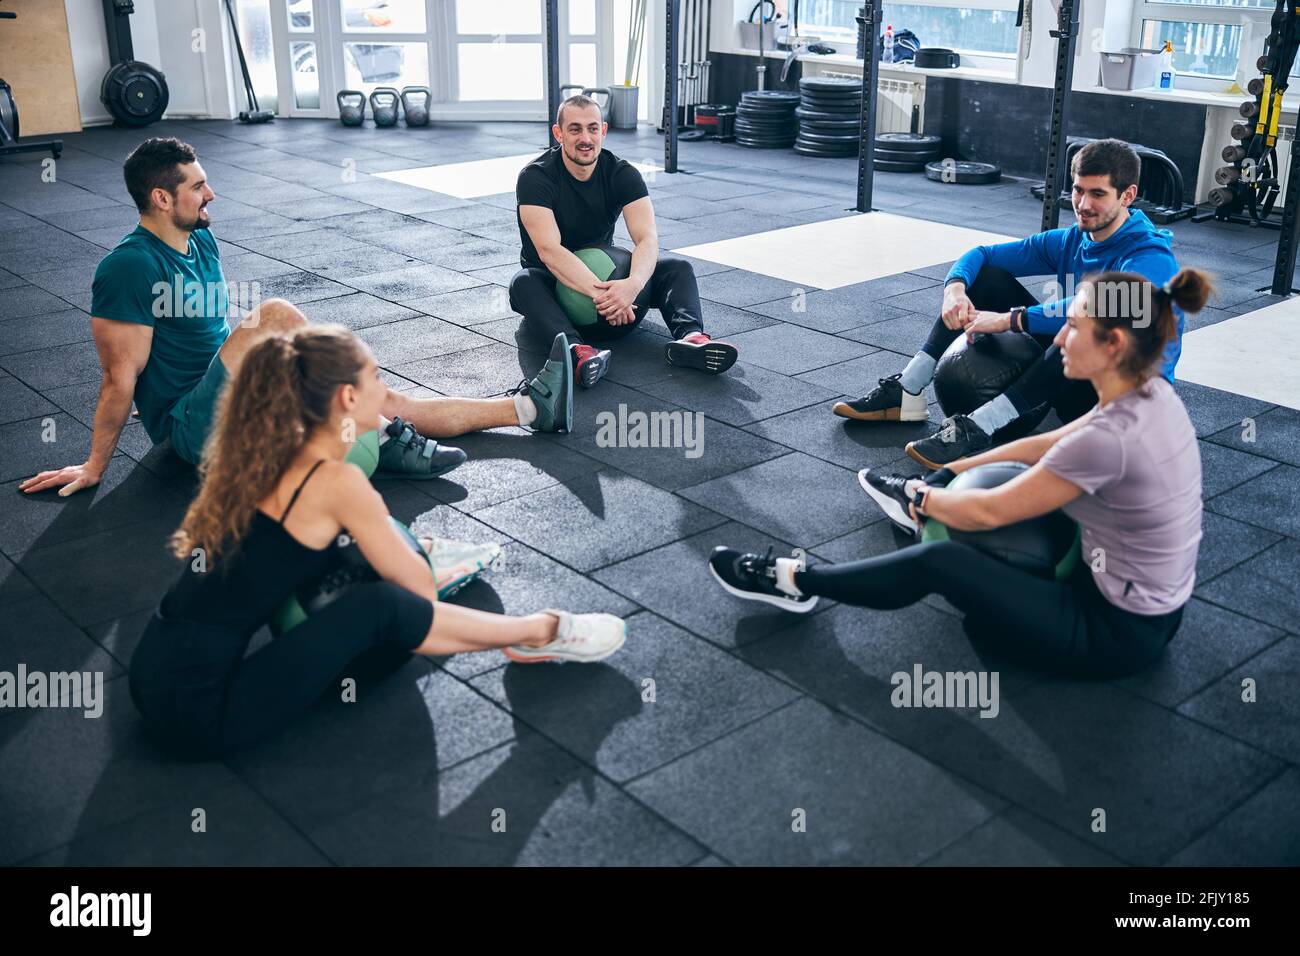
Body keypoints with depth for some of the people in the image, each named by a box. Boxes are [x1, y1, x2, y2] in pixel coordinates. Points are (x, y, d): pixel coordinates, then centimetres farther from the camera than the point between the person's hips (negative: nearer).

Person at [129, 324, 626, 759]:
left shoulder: (267, 458, 9)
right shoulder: (336, 482, -14)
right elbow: (421, 590, -4)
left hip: (158, 679, 9)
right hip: (200, 710, -9)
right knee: (381, 609, -9)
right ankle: (542, 633, 7)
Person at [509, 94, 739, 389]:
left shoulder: (622, 174, -10)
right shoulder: (536, 177, -20)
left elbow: (648, 239, -24)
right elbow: (549, 249, -34)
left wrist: (633, 284, -47)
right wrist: (599, 293, -49)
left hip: (603, 271, 3)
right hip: (554, 281, -3)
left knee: (678, 268, -16)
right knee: (523, 283, -38)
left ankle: (689, 336, -44)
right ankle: (576, 350, -61)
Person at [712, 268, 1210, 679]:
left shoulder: (1110, 437, -31)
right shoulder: (1150, 394, -3)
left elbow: (988, 512, -20)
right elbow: (1047, 445, 12)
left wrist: (924, 500, 0)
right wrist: (952, 471, 17)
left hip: (1119, 632, -8)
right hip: (1153, 606, 8)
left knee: (939, 563, -8)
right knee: (1023, 478, 22)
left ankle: (797, 581, 10)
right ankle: (916, 494, 51)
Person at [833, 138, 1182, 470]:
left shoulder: (1152, 258, -21)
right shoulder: (1072, 241, 2)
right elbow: (982, 254, 6)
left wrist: (1008, 320, -36)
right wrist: (955, 287, -17)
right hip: (1073, 371, 7)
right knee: (985, 276, 0)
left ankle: (976, 430, -42)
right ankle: (905, 392, -7)